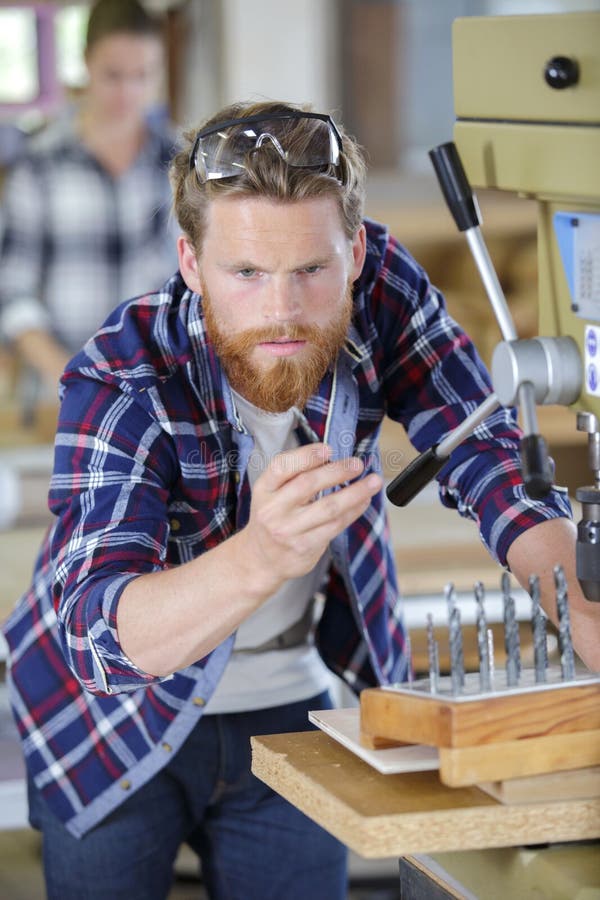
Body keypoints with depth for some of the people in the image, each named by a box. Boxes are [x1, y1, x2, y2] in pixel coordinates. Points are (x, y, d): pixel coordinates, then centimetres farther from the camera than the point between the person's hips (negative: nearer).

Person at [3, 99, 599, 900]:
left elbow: (491, 461, -19)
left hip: (290, 708, 3)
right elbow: (102, 631, -41)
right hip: (115, 721, -3)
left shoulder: (381, 290, -19)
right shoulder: (123, 381, -30)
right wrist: (262, 558, -60)